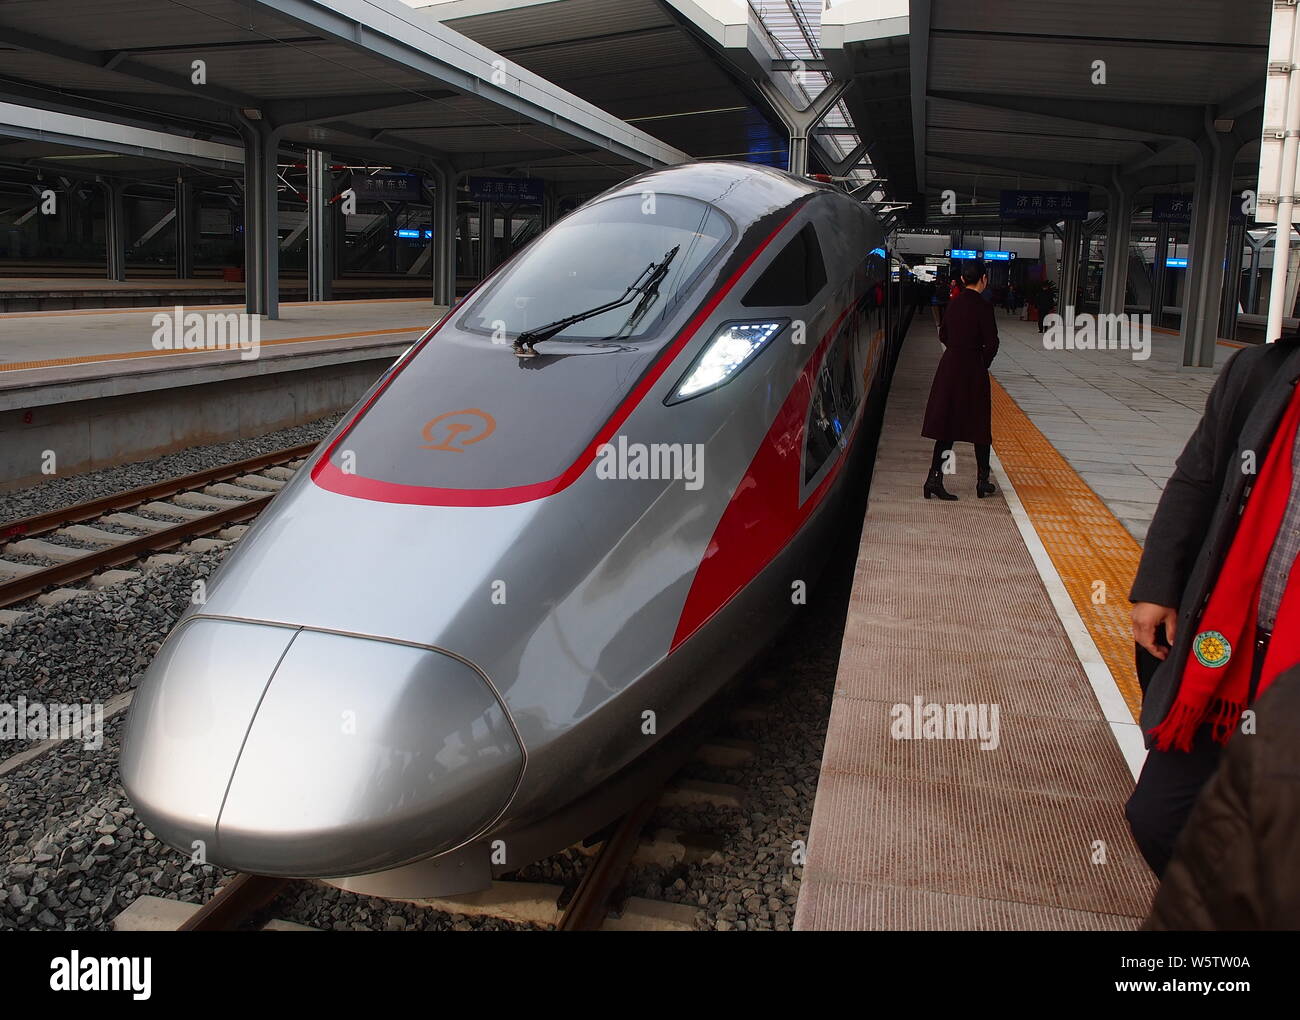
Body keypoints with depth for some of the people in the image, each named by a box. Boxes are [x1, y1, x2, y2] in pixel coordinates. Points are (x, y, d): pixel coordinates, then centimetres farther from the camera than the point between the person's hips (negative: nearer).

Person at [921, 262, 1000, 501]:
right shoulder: (983, 307, -13)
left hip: (949, 367, 5)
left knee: (947, 426, 7)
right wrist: (983, 364, 3)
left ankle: (935, 478, -1)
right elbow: (992, 343, -13)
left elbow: (943, 335, 14)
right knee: (980, 426, 8)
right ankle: (983, 481, 17)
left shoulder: (955, 303, 6)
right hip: (973, 370, -5)